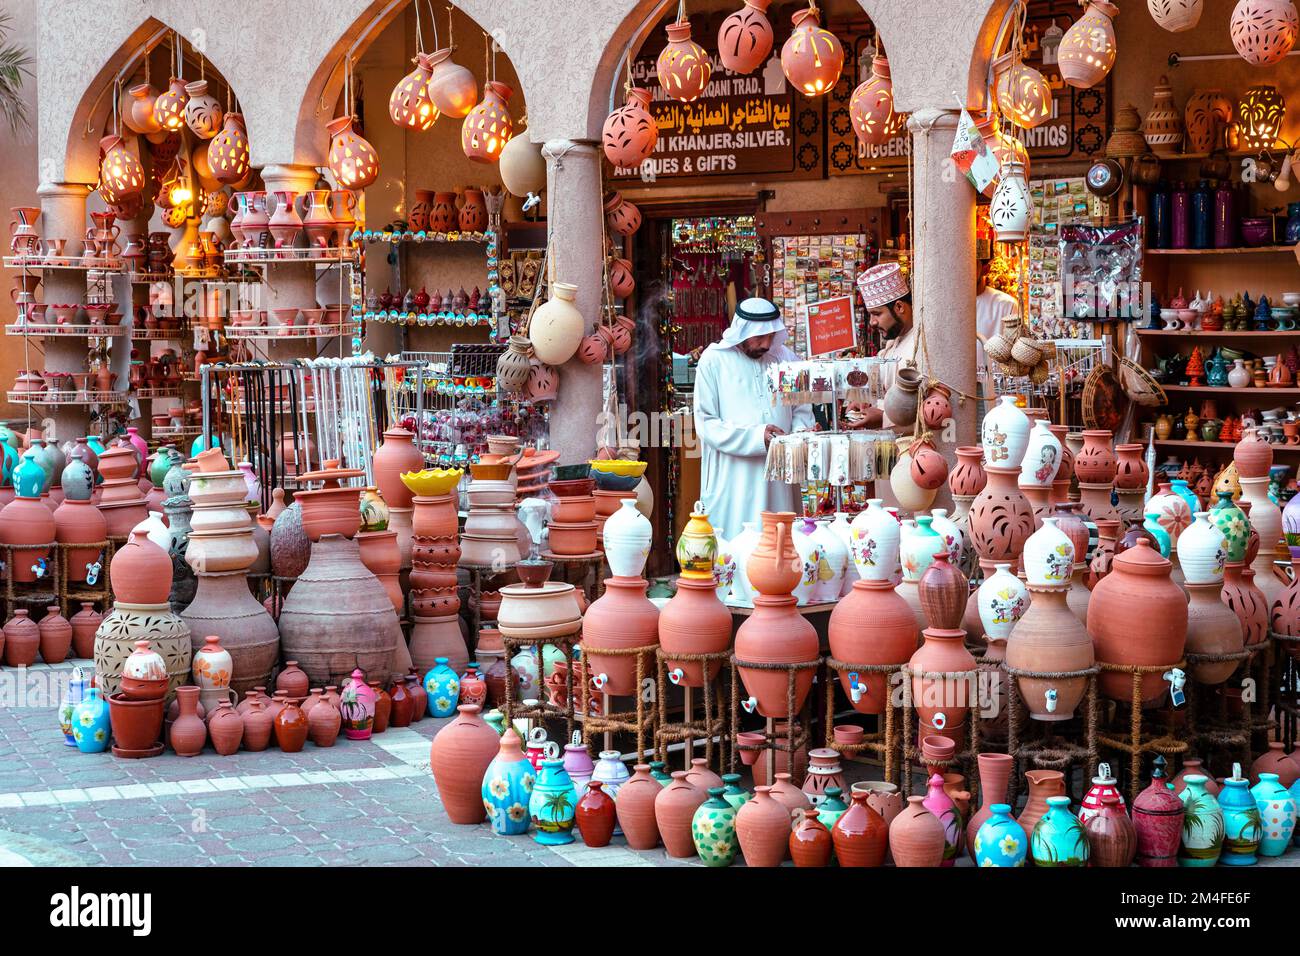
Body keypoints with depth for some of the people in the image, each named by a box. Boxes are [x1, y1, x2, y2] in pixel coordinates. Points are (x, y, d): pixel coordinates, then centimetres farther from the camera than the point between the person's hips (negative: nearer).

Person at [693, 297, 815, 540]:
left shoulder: (786, 358, 10)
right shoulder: (714, 360, -3)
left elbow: (802, 411, 17)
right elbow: (706, 424, -8)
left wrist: (799, 433, -6)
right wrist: (757, 436, -18)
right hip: (733, 482, -4)